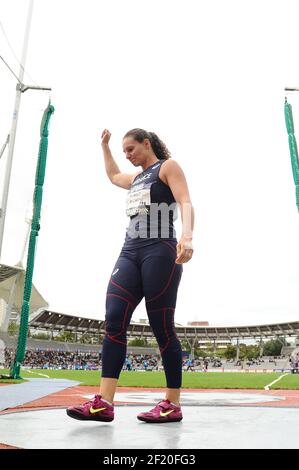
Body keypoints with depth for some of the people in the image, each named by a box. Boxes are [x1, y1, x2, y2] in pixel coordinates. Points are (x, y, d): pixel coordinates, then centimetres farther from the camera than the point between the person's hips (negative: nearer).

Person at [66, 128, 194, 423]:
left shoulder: (168, 167, 6)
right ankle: (104, 402, -10)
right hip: (130, 252, 7)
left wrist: (187, 236, -27)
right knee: (114, 321, -8)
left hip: (160, 251, -7)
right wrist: (105, 146, 49)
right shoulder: (137, 177, 29)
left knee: (161, 327, -7)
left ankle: (173, 404, 4)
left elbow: (186, 204, -10)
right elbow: (113, 175, 51)